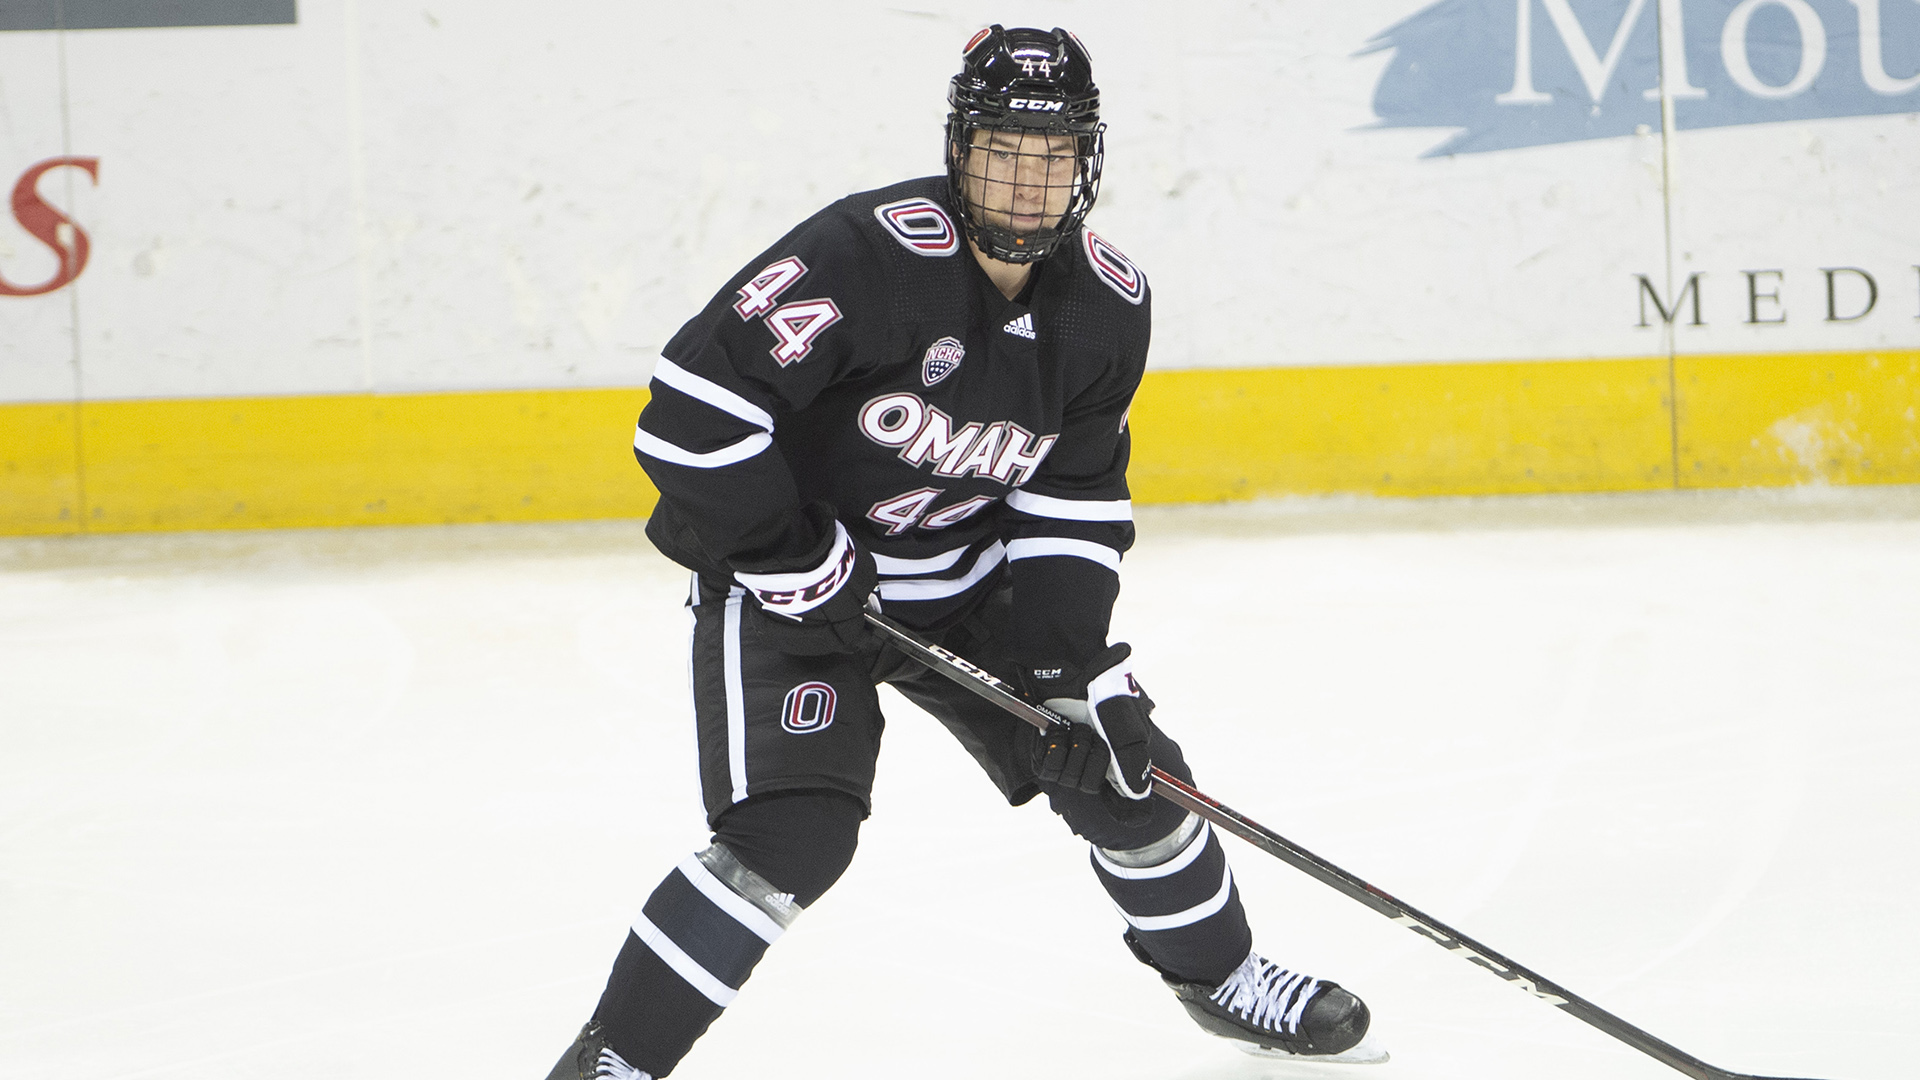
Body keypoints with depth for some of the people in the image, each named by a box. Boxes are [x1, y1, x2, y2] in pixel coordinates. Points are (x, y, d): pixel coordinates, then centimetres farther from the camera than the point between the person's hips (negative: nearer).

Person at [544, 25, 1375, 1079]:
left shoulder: (1110, 305, -8)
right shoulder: (866, 254, -29)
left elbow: (1074, 502, 0)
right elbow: (697, 403, -30)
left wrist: (1069, 663, -10)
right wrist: (798, 568, -25)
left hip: (968, 579, 6)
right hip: (786, 574, -6)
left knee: (1122, 763, 9)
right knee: (794, 834, -21)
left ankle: (1219, 975, 35)